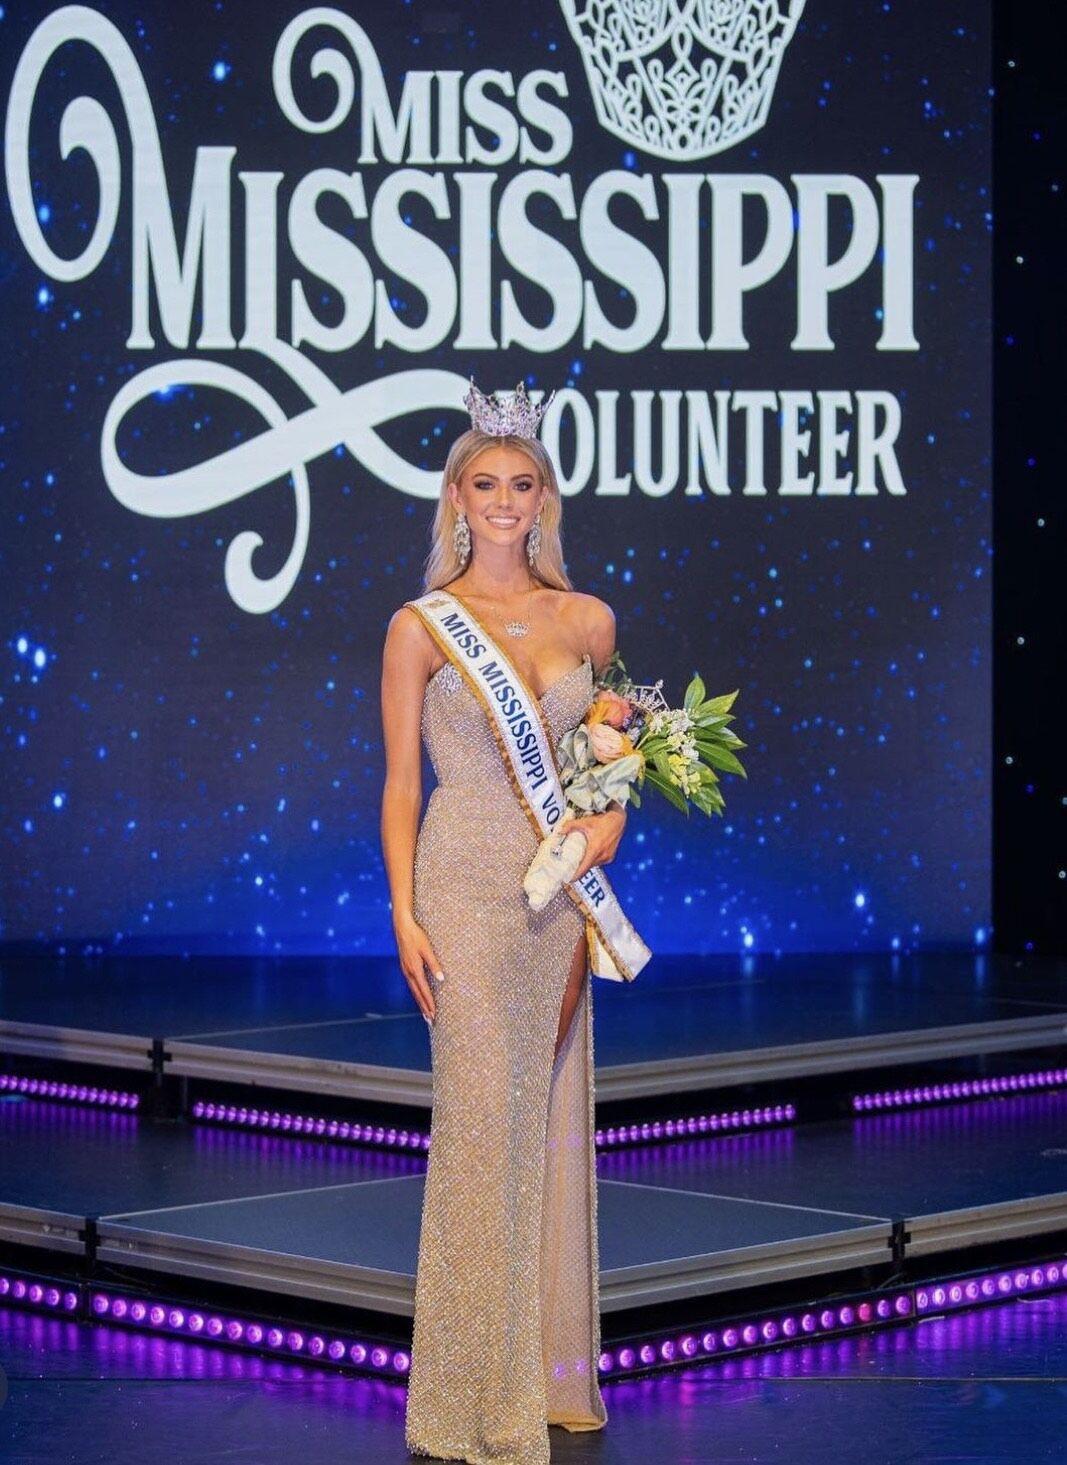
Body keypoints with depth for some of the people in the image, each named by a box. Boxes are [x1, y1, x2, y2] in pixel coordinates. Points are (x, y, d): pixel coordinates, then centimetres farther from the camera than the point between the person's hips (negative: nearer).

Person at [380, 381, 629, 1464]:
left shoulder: (588, 620, 8)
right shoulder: (420, 626, -1)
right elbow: (400, 783, -2)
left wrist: (613, 812, -1)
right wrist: (403, 913, -9)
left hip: (560, 886, 4)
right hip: (466, 886, -4)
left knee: (551, 1117, 8)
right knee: (480, 1118, -5)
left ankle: (551, 1368, 19)